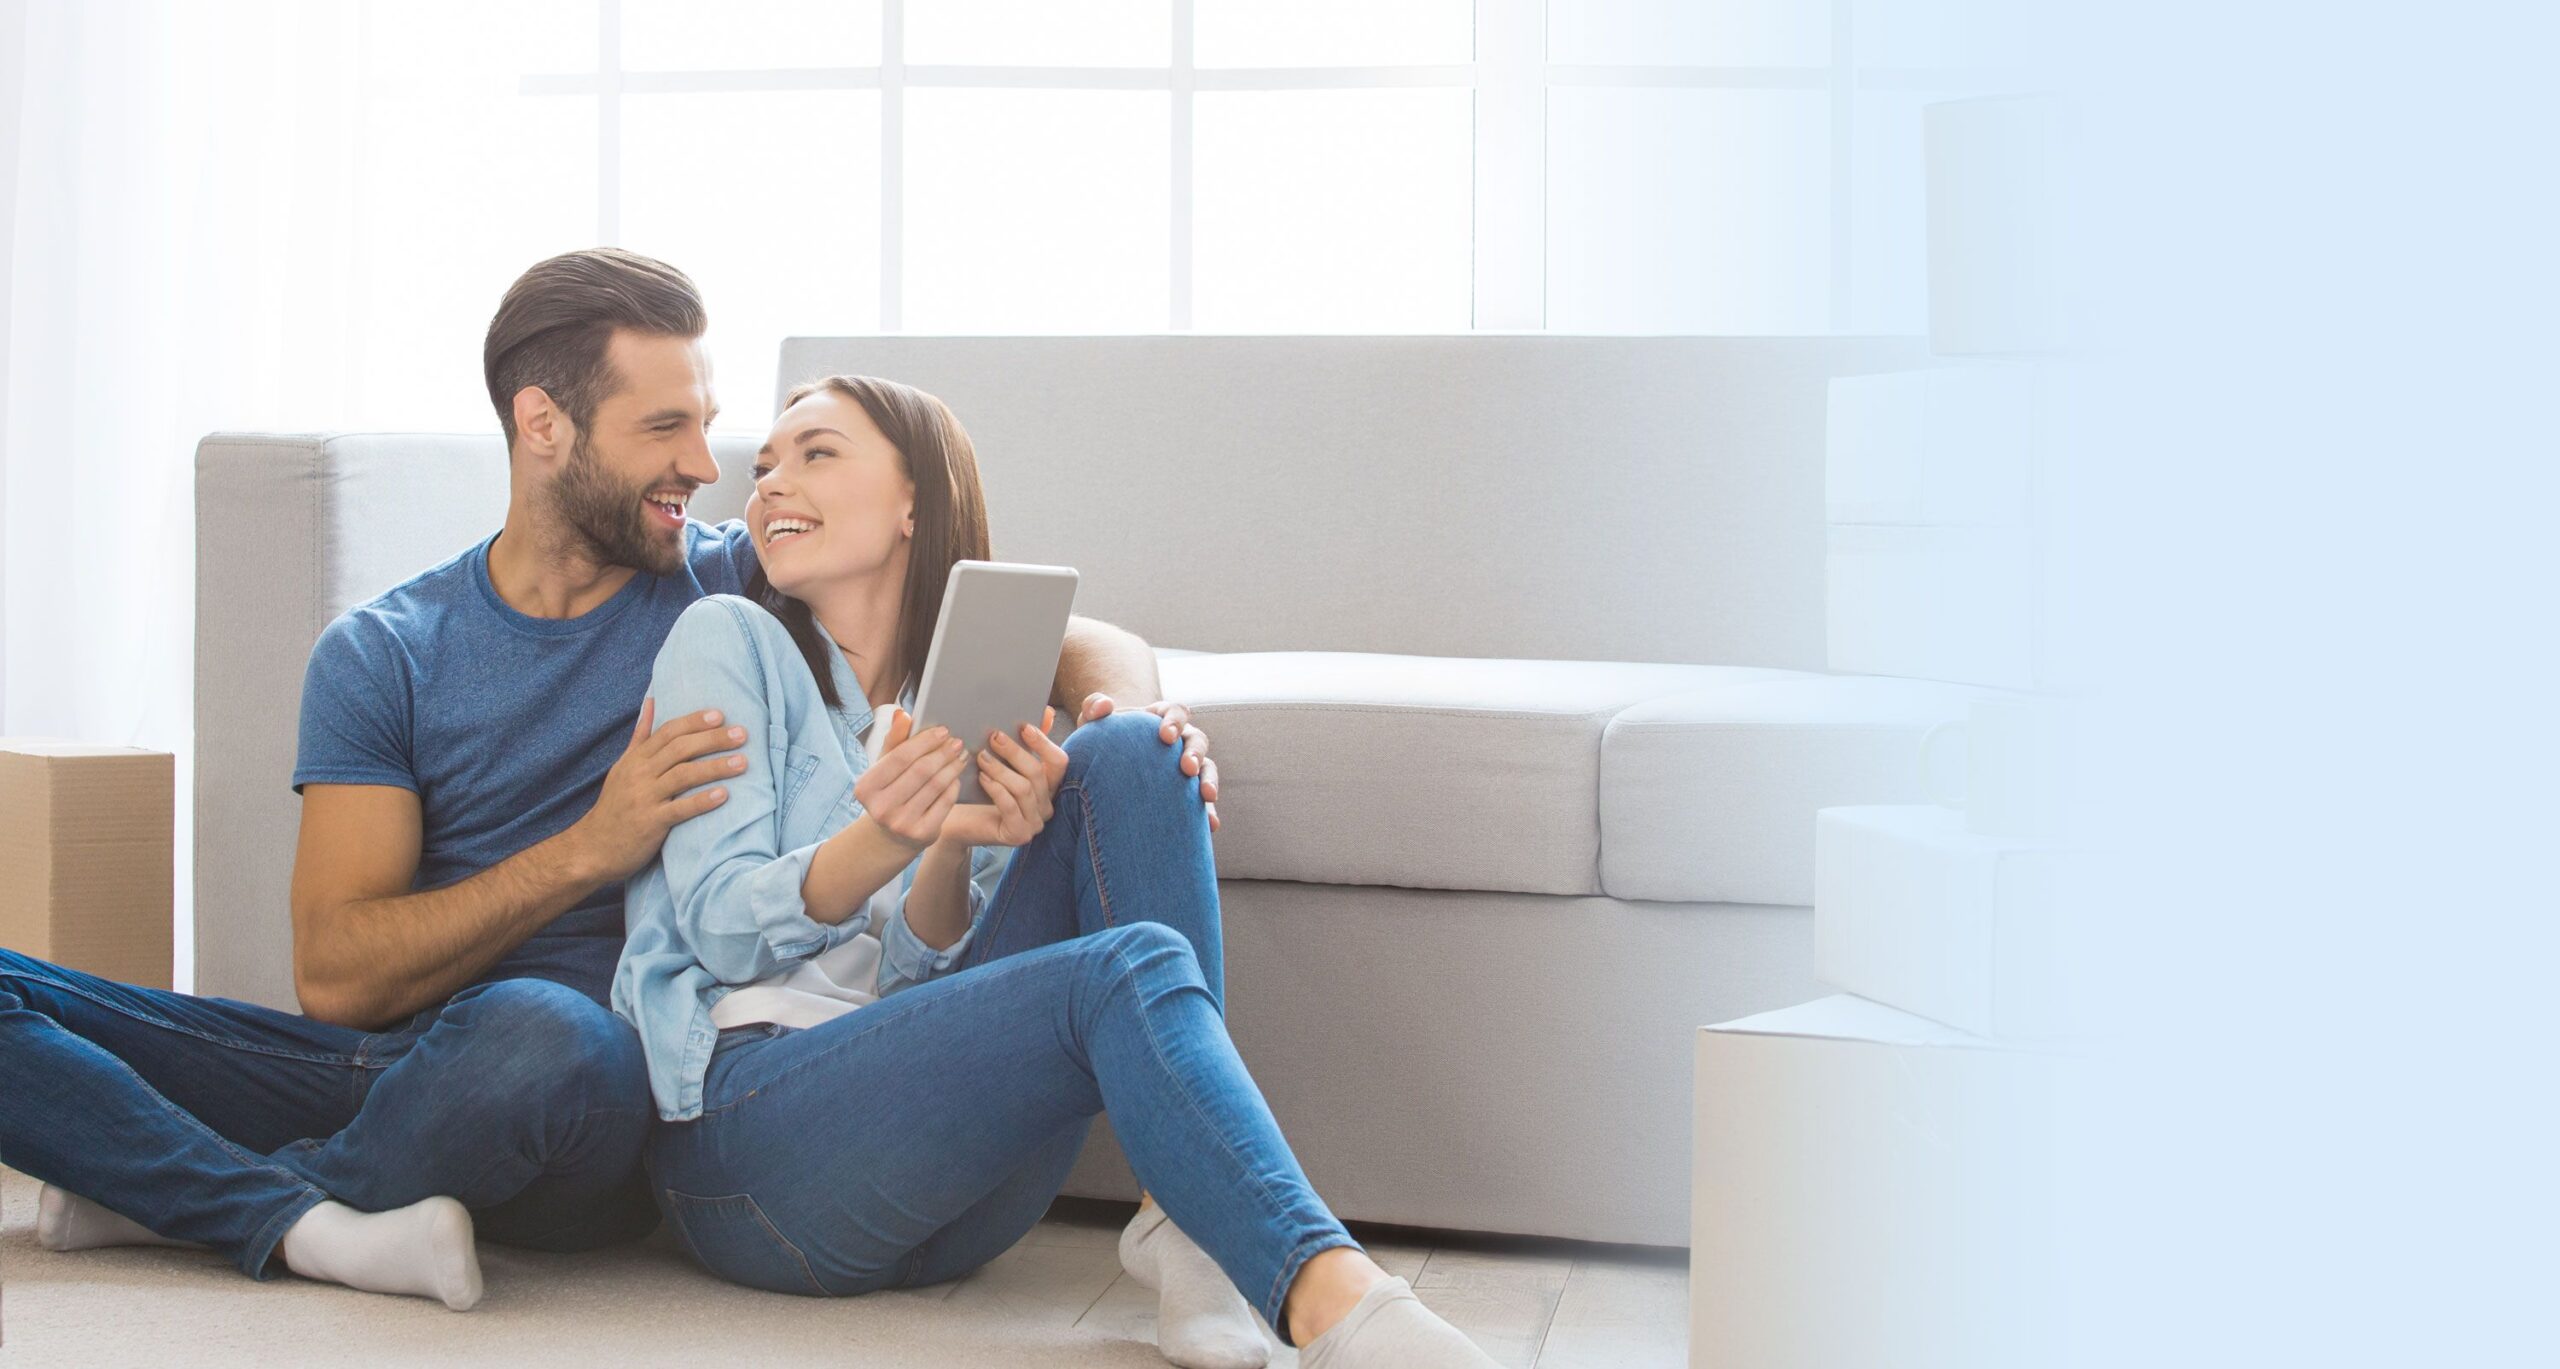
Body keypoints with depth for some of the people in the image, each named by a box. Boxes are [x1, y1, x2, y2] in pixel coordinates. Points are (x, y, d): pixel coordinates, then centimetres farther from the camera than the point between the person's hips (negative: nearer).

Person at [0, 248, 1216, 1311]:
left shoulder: (745, 593, 5)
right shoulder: (381, 655, 6)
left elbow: (1080, 643, 8)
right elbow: (336, 974, -5)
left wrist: (1126, 707, -16)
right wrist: (592, 848, -16)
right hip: (376, 1065, 2)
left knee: (542, 1030, -38)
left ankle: (162, 1192, -12)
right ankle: (305, 1221, -26)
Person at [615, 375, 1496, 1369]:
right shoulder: (728, 637, 8)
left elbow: (917, 972, 6)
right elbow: (721, 929, -4)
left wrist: (953, 851, -17)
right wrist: (882, 841, -24)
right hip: (743, 1129, -5)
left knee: (1122, 758, -11)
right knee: (1131, 971, -29)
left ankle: (1187, 1218, -23)